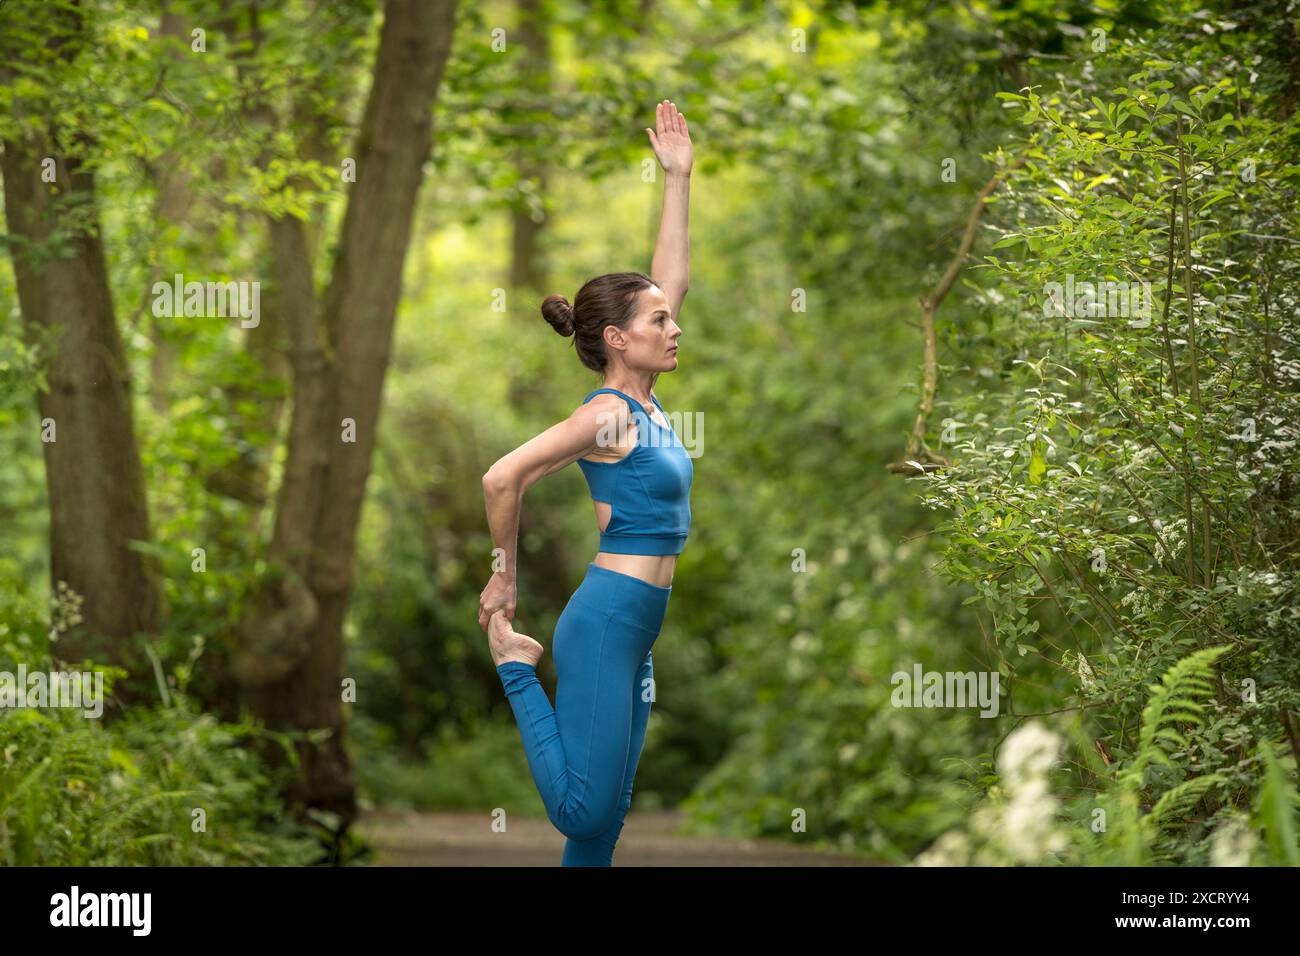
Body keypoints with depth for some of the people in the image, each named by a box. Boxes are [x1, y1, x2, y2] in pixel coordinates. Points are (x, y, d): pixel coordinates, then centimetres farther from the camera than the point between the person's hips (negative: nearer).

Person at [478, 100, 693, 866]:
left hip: (637, 630, 9)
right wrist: (505, 579, -5)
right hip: (606, 621, -9)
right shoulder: (608, 414, -12)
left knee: (604, 819, 7)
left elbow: (670, 279, 18)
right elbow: (503, 477, -16)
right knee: (584, 809, -10)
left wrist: (679, 178, 17)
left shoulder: (645, 404, 11)